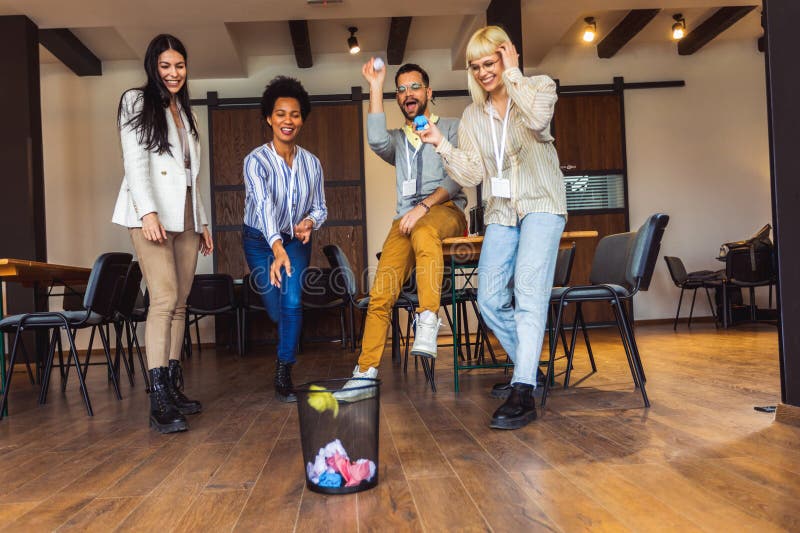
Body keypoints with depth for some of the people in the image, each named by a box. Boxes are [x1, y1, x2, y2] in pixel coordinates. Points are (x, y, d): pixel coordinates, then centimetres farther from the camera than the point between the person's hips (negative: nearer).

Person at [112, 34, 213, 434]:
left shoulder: (184, 112, 23)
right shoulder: (136, 102, 4)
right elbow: (134, 160, -8)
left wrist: (202, 222, 18)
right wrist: (148, 211, -20)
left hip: (185, 217, 7)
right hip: (152, 214, -7)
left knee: (179, 303, 2)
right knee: (164, 300, -16)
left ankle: (173, 388, 7)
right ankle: (159, 400, -17)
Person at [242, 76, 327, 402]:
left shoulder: (311, 163, -9)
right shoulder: (256, 161, -22)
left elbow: (320, 208, 0)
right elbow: (263, 204, -38)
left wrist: (310, 222, -25)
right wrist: (277, 248, -54)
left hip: (296, 241, 2)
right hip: (261, 241, -2)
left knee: (293, 303, -19)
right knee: (276, 312, 2)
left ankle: (283, 376, -5)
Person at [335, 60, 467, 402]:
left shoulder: (451, 128, 15)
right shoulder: (397, 140, 26)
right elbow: (376, 141, -1)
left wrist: (424, 206, -16)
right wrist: (375, 87, 2)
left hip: (446, 211, -3)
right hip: (406, 219, 3)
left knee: (423, 230, -42)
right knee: (381, 294, -16)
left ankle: (428, 320, -44)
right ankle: (365, 374, -14)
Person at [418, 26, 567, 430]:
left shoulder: (539, 87, -1)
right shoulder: (473, 115, 10)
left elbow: (538, 117, -26)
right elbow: (472, 174, 2)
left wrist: (512, 72, -17)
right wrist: (441, 145, -12)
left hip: (541, 204, -5)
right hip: (500, 212, 5)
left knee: (528, 293, -21)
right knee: (490, 301, 0)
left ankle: (522, 394, -24)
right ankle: (528, 368, 21)